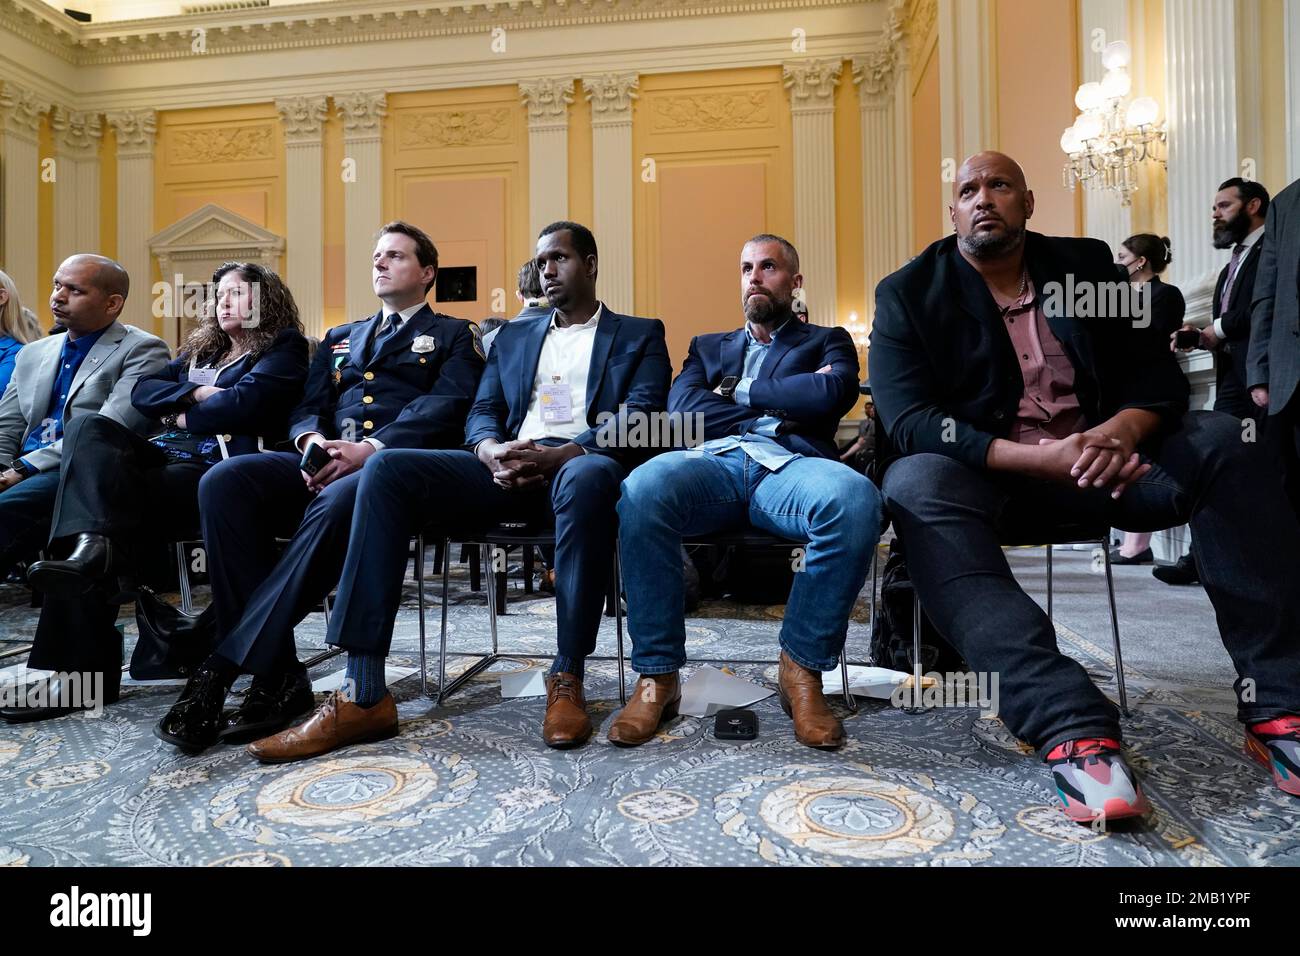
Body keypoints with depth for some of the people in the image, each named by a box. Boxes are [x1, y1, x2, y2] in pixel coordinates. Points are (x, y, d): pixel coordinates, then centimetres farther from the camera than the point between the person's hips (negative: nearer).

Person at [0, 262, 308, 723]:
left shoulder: (283, 349, 8)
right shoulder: (200, 349, 31)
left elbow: (242, 403, -10)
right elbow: (142, 391, 18)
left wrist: (181, 414, 4)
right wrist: (194, 394, 0)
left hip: (220, 467, -7)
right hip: (168, 454, 7)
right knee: (89, 427, -23)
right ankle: (92, 545, -36)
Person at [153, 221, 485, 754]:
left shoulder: (453, 336, 16)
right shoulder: (339, 339, 32)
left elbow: (445, 407, -2)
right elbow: (308, 407, 21)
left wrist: (371, 448, -17)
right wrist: (310, 440, -5)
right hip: (324, 463, 5)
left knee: (337, 504, -39)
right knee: (223, 482, -24)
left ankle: (220, 670, -33)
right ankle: (277, 675, -24)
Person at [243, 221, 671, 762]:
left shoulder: (640, 336, 16)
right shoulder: (512, 336, 29)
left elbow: (639, 423, -1)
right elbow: (481, 414, 17)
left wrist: (559, 455, -19)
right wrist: (493, 452, -9)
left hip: (578, 466, -4)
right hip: (507, 469, 4)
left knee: (588, 476, -41)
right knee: (387, 469, -21)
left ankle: (567, 680, -27)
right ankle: (364, 697, -24)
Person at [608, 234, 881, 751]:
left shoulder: (827, 341, 26)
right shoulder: (708, 347, 32)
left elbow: (833, 393, 1)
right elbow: (680, 409, 11)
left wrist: (744, 391, 9)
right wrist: (779, 404, 7)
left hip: (788, 464, -1)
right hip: (713, 462, 1)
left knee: (855, 499, -37)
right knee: (643, 488, -35)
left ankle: (802, 669, -17)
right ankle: (657, 675, -21)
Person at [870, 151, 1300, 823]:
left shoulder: (1084, 265, 12)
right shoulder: (909, 293, 1)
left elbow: (1157, 376, 5)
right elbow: (908, 421, -13)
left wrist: (1123, 428, -20)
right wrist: (1037, 458, -26)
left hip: (1099, 460, 4)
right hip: (988, 473, -3)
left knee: (1217, 440, -19)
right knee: (915, 484, -34)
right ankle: (1069, 727, -46)